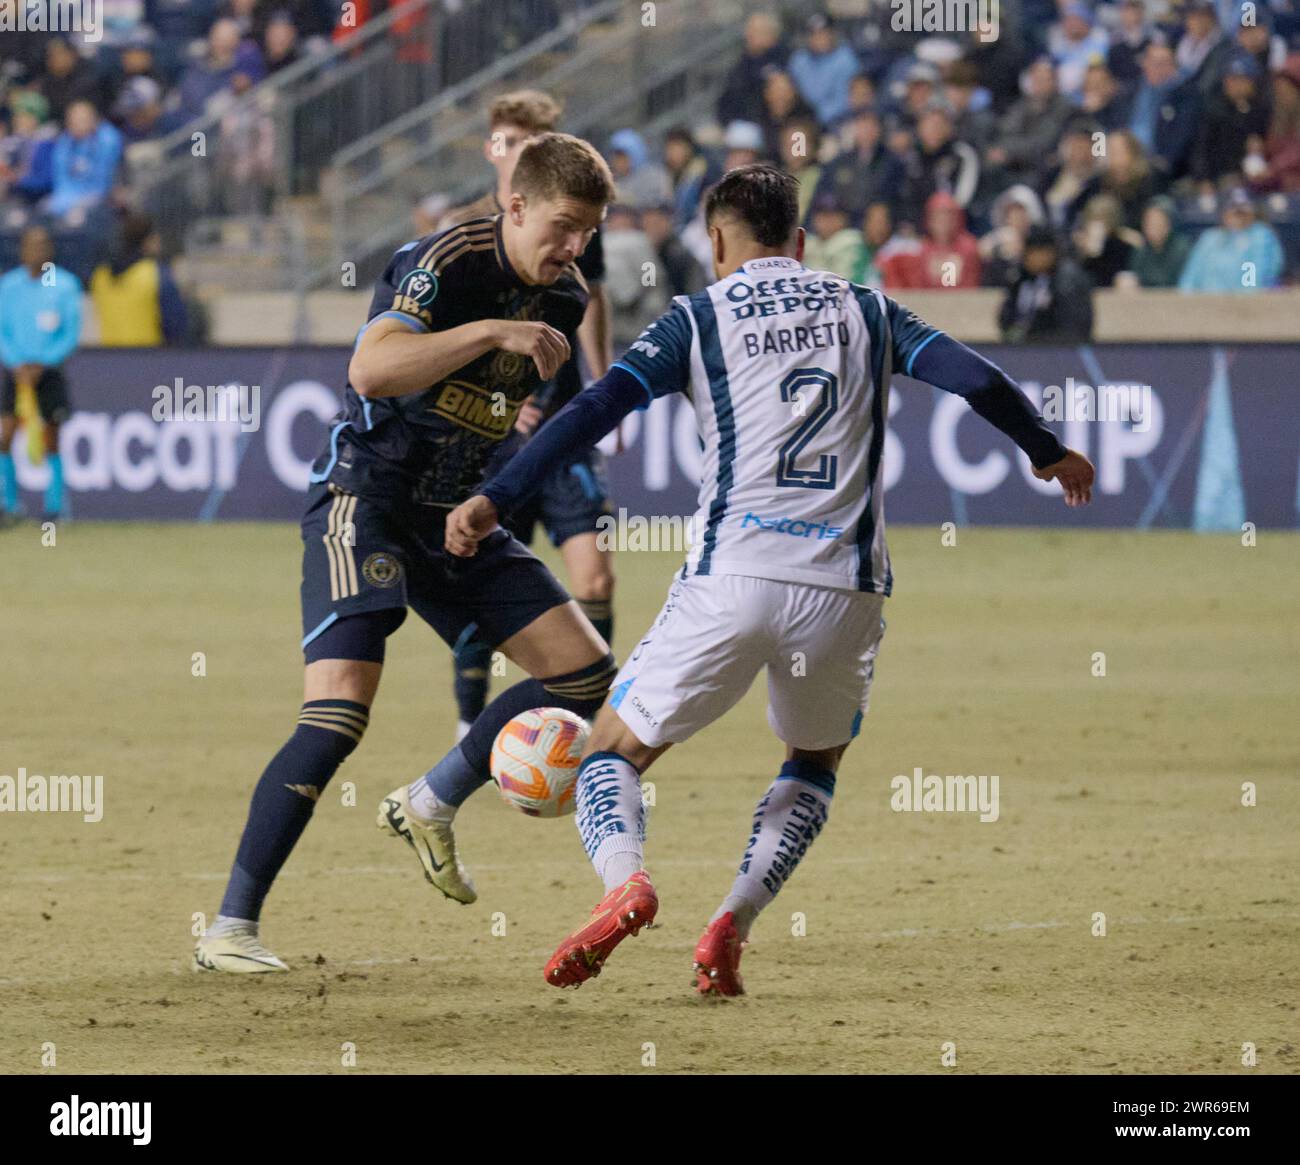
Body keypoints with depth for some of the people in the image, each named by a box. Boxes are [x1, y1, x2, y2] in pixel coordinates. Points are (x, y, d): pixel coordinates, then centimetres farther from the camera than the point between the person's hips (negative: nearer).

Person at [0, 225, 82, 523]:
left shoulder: (65, 284, -3)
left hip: (50, 372, -1)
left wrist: (41, 364, -13)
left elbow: (71, 334, -3)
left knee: (51, 440, 3)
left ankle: (54, 504, 14)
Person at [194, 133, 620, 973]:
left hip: (459, 521, 8)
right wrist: (492, 332, -33)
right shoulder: (448, 264, -17)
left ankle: (430, 807, 17)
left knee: (587, 673, 0)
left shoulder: (565, 299, 7)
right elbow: (370, 369, -33)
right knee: (340, 715, -19)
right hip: (366, 501, -8)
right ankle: (231, 929, -13)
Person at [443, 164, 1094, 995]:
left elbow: (597, 410, -1)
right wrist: (1049, 453, 23)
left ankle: (625, 879, -20)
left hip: (730, 581, -2)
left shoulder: (699, 318, 10)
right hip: (845, 586, 2)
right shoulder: (865, 311, 16)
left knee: (616, 747, 12)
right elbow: (977, 381, 7)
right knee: (816, 763, 27)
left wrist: (494, 500, -2)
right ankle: (732, 927, 5)